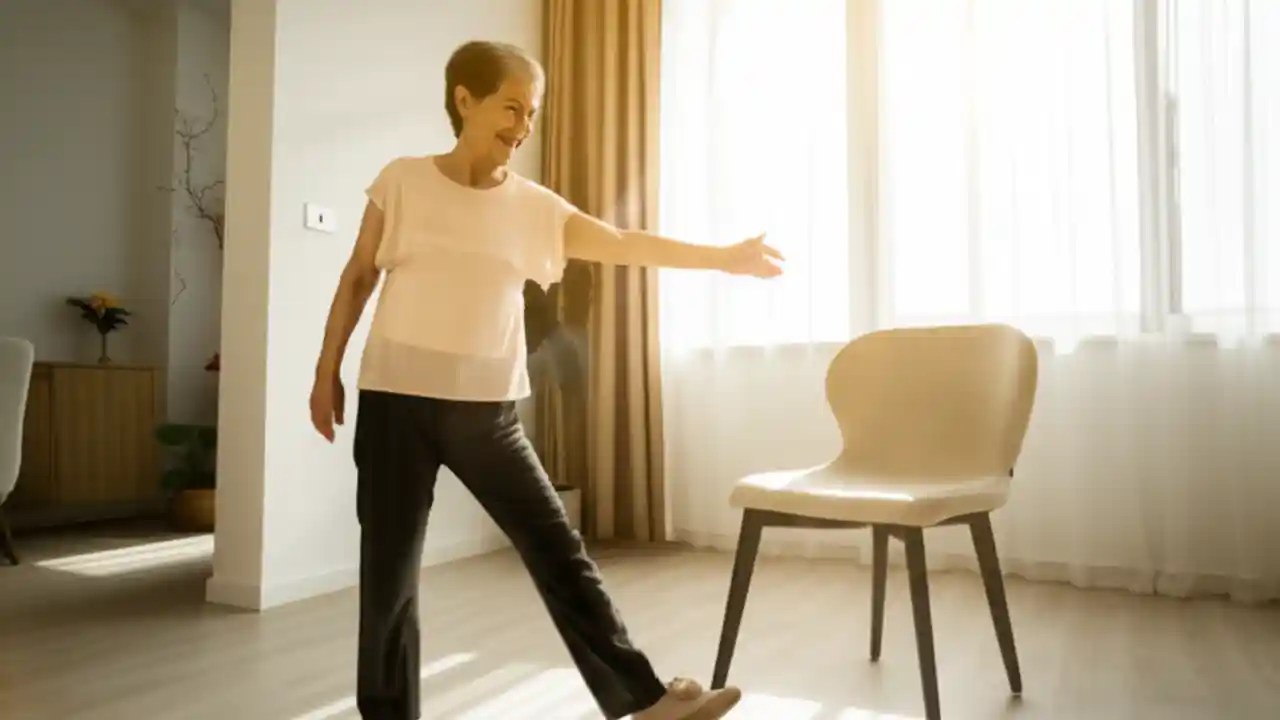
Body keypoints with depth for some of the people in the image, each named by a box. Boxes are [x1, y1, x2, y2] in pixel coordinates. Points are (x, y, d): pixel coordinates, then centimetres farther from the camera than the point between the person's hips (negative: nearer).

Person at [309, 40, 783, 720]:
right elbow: (357, 278, 6)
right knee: (390, 572, 5)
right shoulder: (402, 181, 0)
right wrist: (326, 372, 5)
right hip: (397, 401, -1)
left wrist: (723, 256, -2)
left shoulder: (535, 207, 4)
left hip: (488, 410, 2)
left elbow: (626, 245, 1)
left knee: (559, 550, 1)